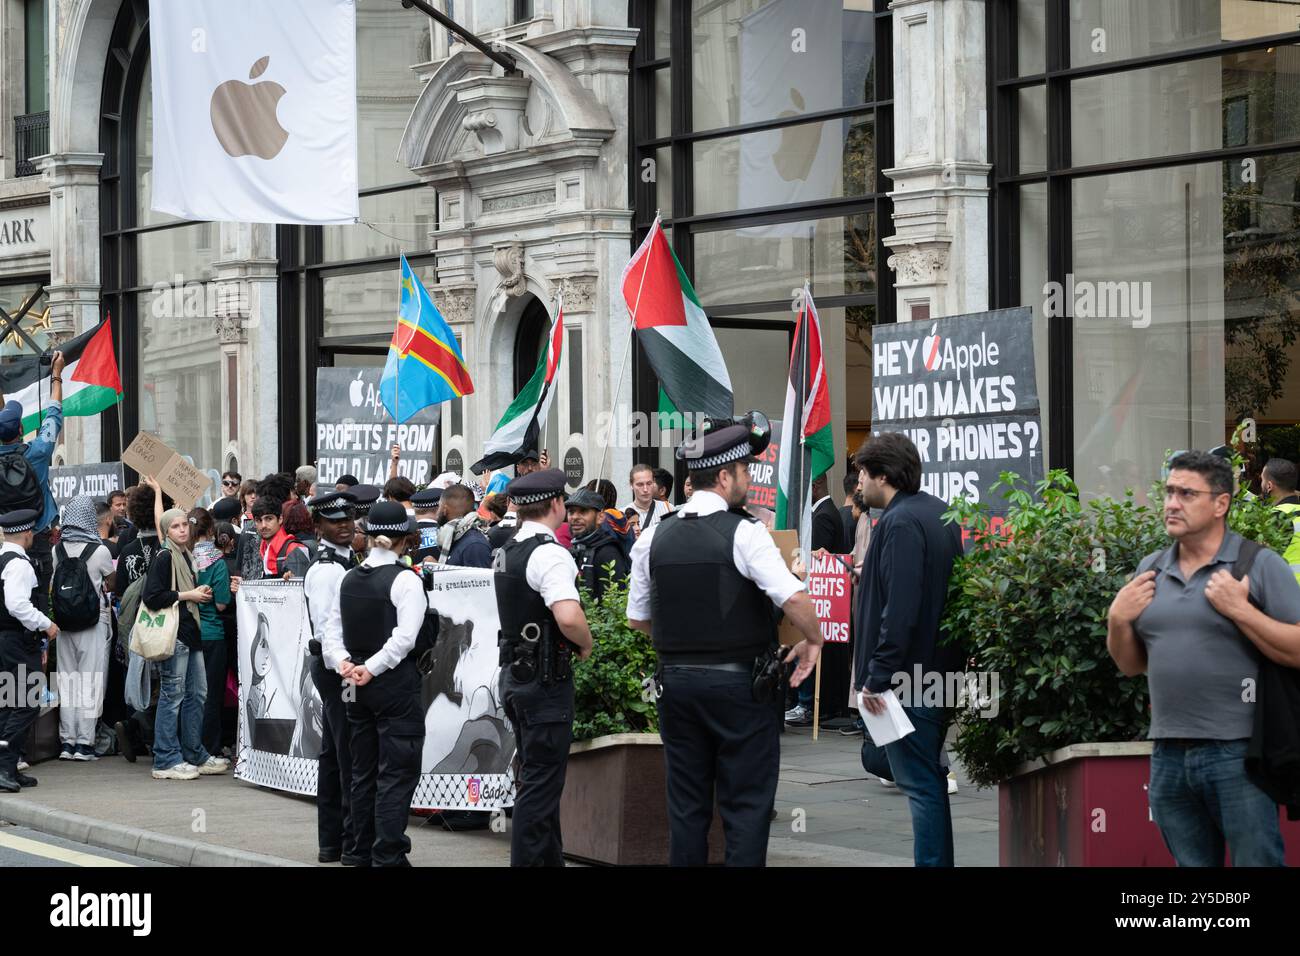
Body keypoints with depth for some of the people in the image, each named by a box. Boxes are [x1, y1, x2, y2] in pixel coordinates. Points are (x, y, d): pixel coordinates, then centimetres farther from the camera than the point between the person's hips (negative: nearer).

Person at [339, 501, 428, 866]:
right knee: (396, 775, -3)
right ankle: (388, 857, -6)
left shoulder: (349, 578, 6)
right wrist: (371, 668, -13)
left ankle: (365, 854, 17)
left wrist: (345, 662, -4)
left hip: (357, 685, 6)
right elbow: (404, 638, -19)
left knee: (363, 773, 13)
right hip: (396, 685, -6)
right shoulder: (405, 580, -12)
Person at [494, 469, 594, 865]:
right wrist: (586, 643, -11)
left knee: (539, 781, 17)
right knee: (540, 785, -6)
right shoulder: (550, 554, -18)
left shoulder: (506, 553, 12)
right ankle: (528, 860, -5)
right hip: (546, 679, -9)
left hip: (515, 671, 9)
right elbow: (569, 617, -31)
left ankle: (550, 859, 24)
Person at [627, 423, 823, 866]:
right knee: (746, 805, 1)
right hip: (740, 684, -5)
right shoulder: (744, 534, -12)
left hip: (676, 681, 5)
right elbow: (794, 598, -22)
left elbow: (638, 618, 11)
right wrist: (813, 641, -5)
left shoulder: (653, 538, 4)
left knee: (686, 805, 11)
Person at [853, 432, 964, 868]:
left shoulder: (900, 523, -17)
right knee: (877, 757, 19)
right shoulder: (940, 513, 13)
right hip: (943, 667, 10)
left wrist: (877, 677, -20)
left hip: (909, 673, -10)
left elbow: (899, 609, -24)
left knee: (922, 784, -5)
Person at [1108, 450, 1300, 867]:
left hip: (1238, 754, -5)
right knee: (1192, 863, 12)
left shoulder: (1260, 564, -2)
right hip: (1169, 755, 5)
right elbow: (1130, 665, 20)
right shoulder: (1150, 570, 15)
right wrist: (1117, 621, 1)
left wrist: (1239, 610, -16)